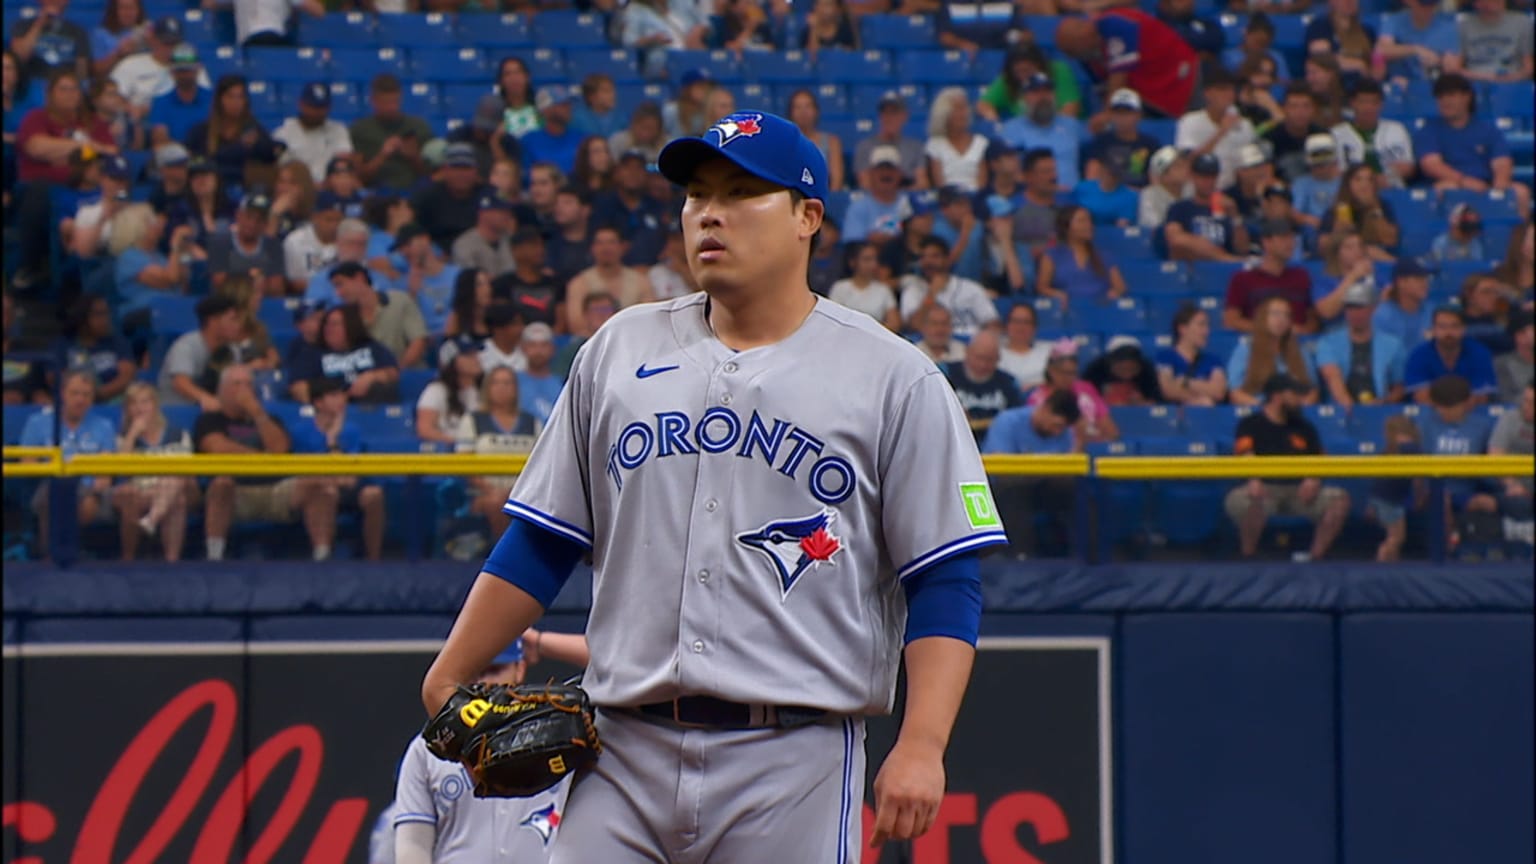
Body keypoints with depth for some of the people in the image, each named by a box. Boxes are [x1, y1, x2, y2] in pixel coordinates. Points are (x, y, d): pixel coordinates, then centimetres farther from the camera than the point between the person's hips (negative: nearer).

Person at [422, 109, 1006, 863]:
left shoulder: (893, 377, 3)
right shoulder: (619, 349, 14)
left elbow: (946, 582, -2)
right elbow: (540, 543, 18)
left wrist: (921, 746, -14)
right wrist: (447, 681, 11)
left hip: (795, 761, -3)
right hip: (623, 751, 3)